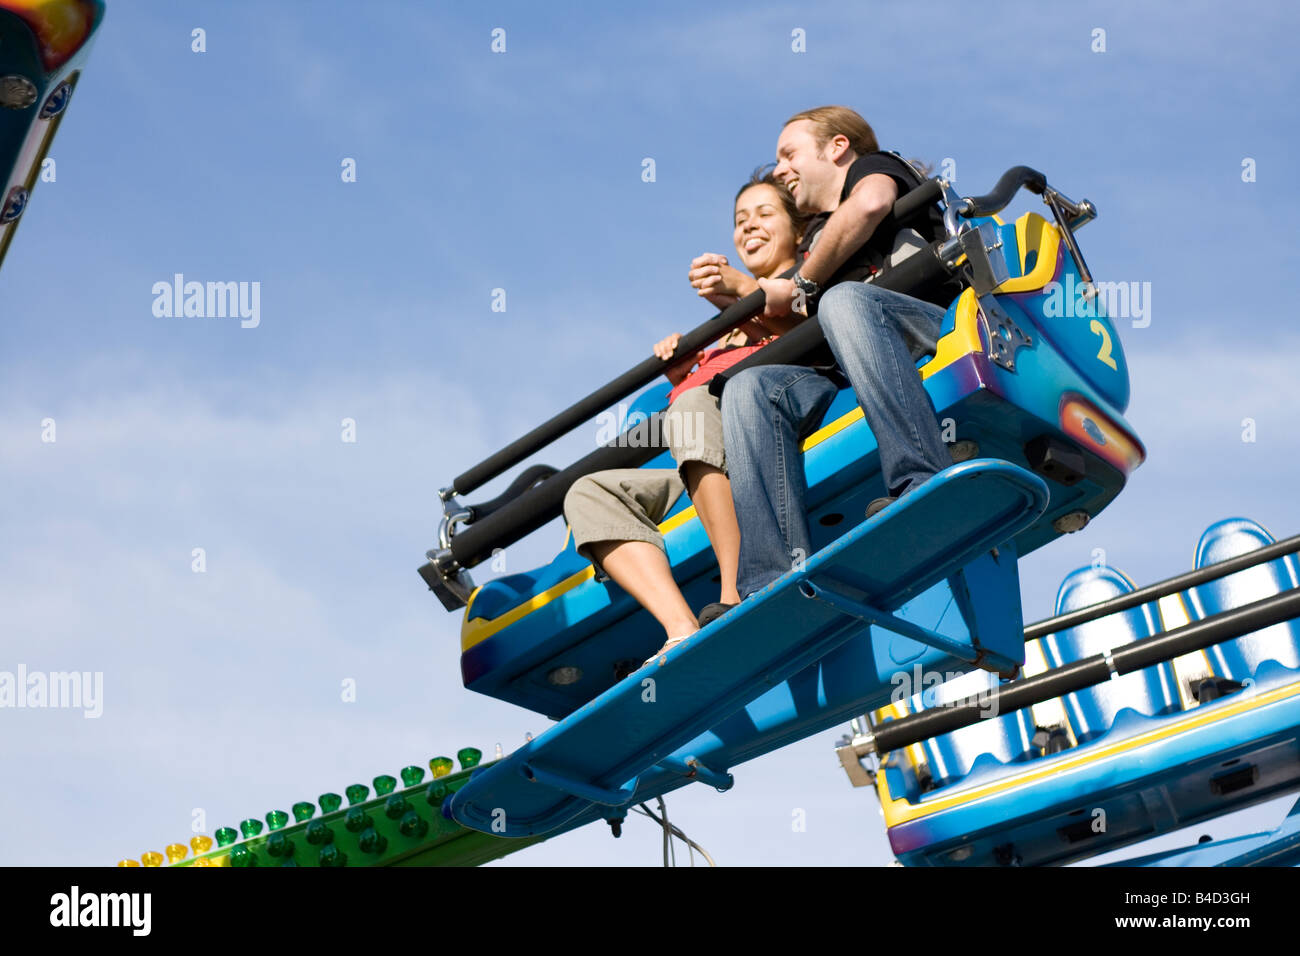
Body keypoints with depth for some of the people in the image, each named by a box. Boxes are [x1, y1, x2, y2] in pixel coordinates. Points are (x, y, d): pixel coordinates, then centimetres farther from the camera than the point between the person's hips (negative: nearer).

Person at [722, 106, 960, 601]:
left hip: (936, 334, -6)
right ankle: (777, 581, -36)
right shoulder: (813, 238, 38)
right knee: (750, 386, -19)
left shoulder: (874, 165, 19)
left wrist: (802, 286, 0)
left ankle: (925, 484, -49)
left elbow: (868, 205, -8)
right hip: (846, 383, 6)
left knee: (845, 301, -35)